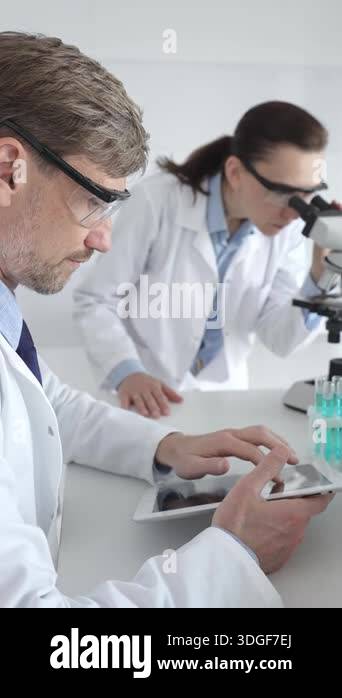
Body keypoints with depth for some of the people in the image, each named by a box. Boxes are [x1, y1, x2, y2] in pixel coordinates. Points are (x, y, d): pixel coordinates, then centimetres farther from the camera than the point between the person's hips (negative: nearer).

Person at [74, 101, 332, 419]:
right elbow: (94, 301, -13)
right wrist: (126, 373, -27)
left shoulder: (287, 226, -7)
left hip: (222, 398, 1)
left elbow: (279, 339, -5)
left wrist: (321, 278, -19)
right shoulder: (157, 201, -19)